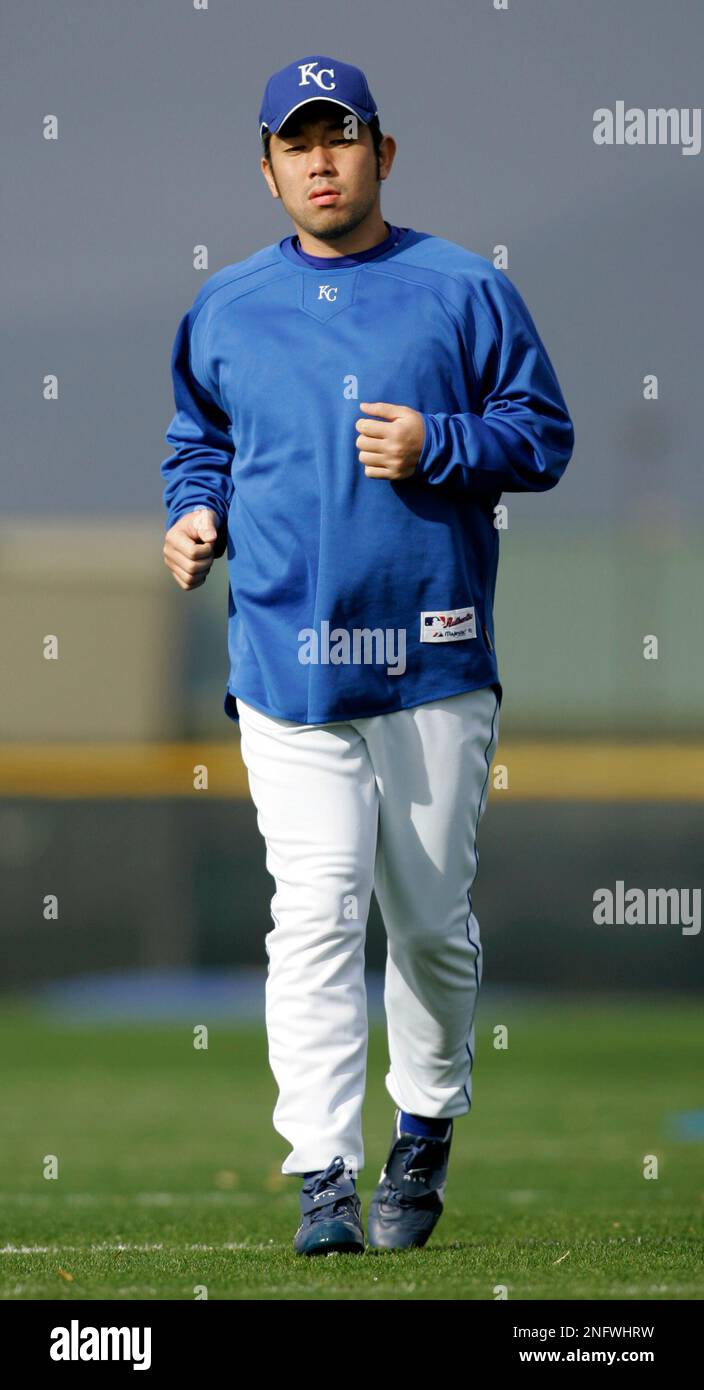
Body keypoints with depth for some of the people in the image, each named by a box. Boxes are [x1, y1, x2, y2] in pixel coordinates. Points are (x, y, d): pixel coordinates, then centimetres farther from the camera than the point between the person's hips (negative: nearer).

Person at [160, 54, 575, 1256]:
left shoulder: (463, 291, 3)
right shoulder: (225, 310, 11)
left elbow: (545, 435, 3)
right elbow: (198, 441, 24)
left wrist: (435, 447, -14)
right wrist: (195, 515, 3)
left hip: (434, 663, -1)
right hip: (286, 656, 1)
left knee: (432, 921, 7)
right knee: (315, 913, -11)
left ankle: (423, 1138, 28)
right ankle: (321, 1179, -13)